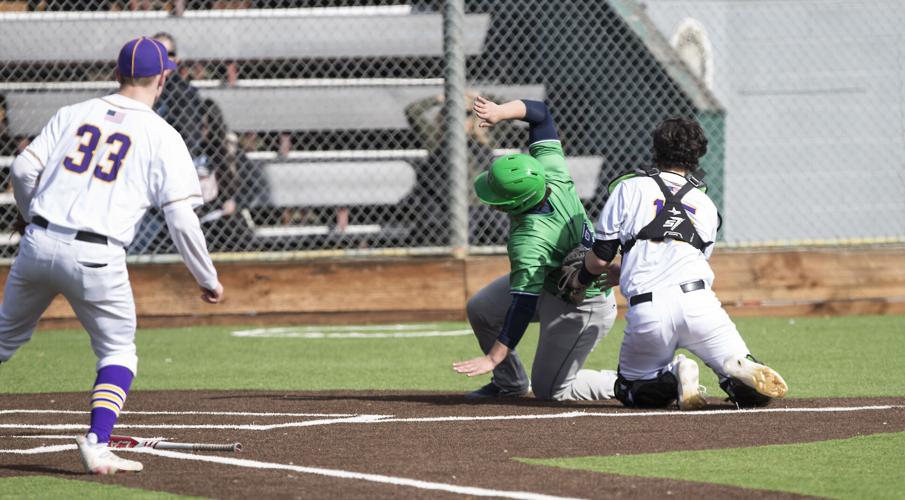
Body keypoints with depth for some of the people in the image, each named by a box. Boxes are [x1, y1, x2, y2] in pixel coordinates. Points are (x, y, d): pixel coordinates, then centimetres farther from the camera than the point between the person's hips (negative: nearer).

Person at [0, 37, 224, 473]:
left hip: (38, 243, 3)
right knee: (118, 352, 13)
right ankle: (97, 444, -5)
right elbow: (181, 219, -5)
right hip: (95, 258, -3)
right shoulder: (162, 137, 1)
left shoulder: (73, 114, 11)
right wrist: (208, 279, 6)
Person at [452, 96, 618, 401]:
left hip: (581, 309, -9)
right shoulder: (552, 173, -20)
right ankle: (510, 382, 27)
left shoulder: (530, 241, -39)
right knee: (480, 309, 6)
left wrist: (493, 358, -33)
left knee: (550, 391, 3)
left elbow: (523, 307, -36)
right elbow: (539, 112, -10)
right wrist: (501, 112, -23)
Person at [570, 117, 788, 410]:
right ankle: (738, 369, -30)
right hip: (699, 303, 2)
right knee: (753, 393, 6)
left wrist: (580, 280, 37)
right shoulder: (706, 206, 24)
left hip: (646, 312, -2)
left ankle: (672, 377, -11)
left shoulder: (628, 188, 14)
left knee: (630, 390, 21)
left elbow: (599, 258, 12)